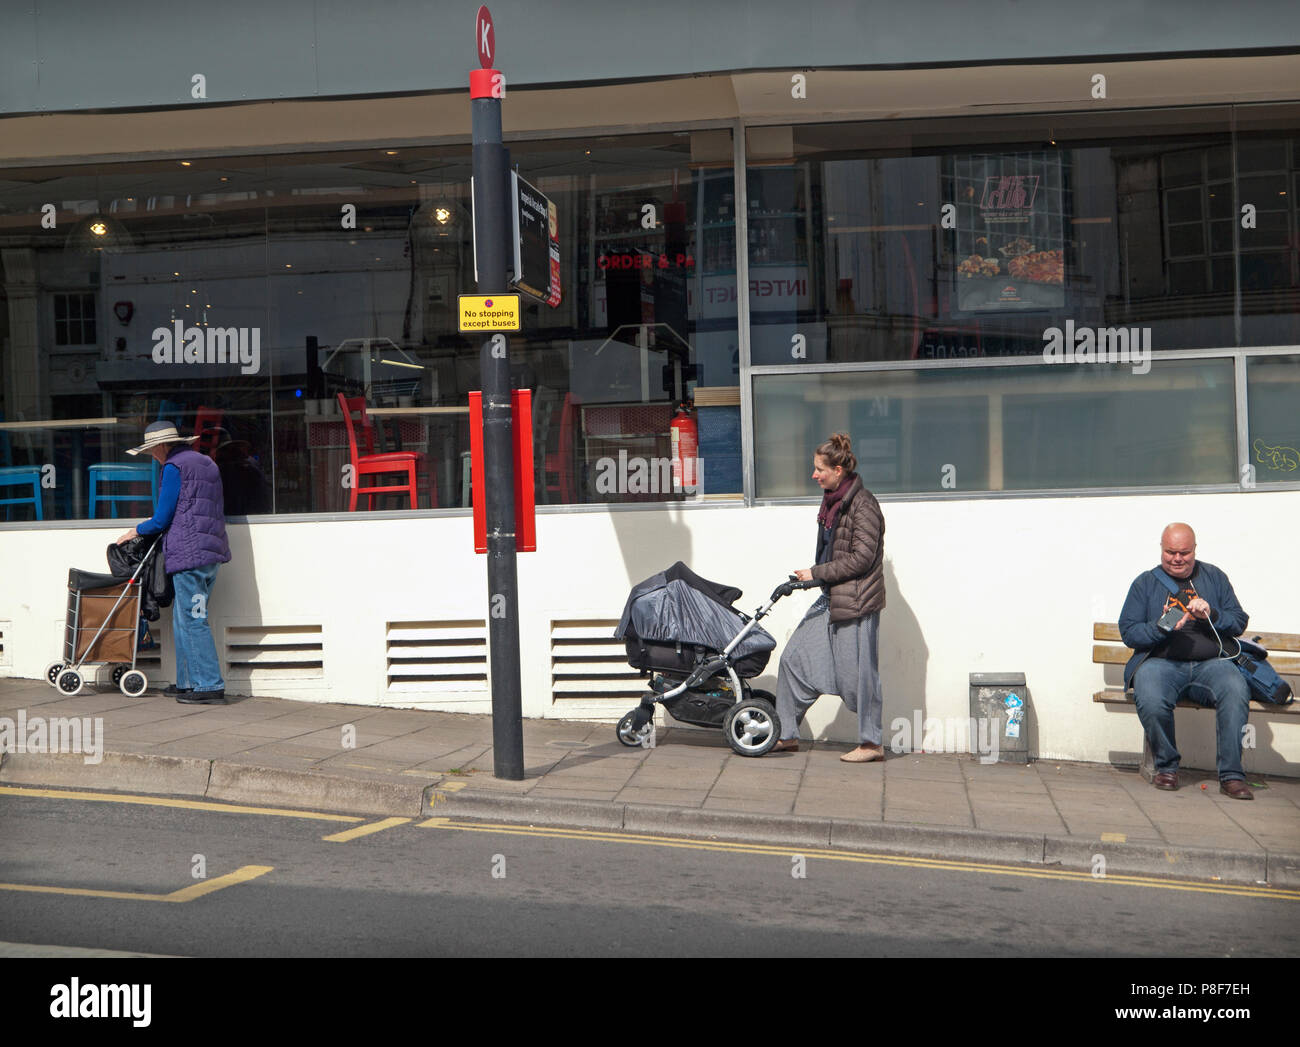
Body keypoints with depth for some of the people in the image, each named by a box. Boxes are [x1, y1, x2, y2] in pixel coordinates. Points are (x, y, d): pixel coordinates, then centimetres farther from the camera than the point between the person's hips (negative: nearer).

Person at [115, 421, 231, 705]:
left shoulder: (174, 467, -6)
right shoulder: (207, 463, 20)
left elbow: (163, 519, -6)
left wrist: (137, 530, 14)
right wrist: (157, 523, 31)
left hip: (189, 553, -9)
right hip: (212, 552, 9)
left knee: (192, 620, -7)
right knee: (183, 619, 14)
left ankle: (210, 686, -9)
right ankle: (187, 682, 16)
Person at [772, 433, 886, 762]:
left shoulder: (863, 504, -15)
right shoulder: (831, 500, 12)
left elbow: (861, 558, -19)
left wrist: (817, 573, -15)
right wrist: (815, 575, 13)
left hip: (856, 600, -10)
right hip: (831, 598, 10)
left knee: (857, 672, -1)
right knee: (795, 658, 9)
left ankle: (872, 743, 13)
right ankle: (787, 734, 18)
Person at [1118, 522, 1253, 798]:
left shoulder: (1214, 577, 18)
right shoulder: (1145, 583, 13)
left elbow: (1240, 622, 13)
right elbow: (1128, 631, 6)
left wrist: (1211, 615, -7)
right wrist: (1161, 627, -12)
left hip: (1210, 663, 1)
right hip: (1161, 662, -1)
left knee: (1236, 690, -33)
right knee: (1151, 701, -35)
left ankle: (1232, 776, -25)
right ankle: (1166, 767, -9)